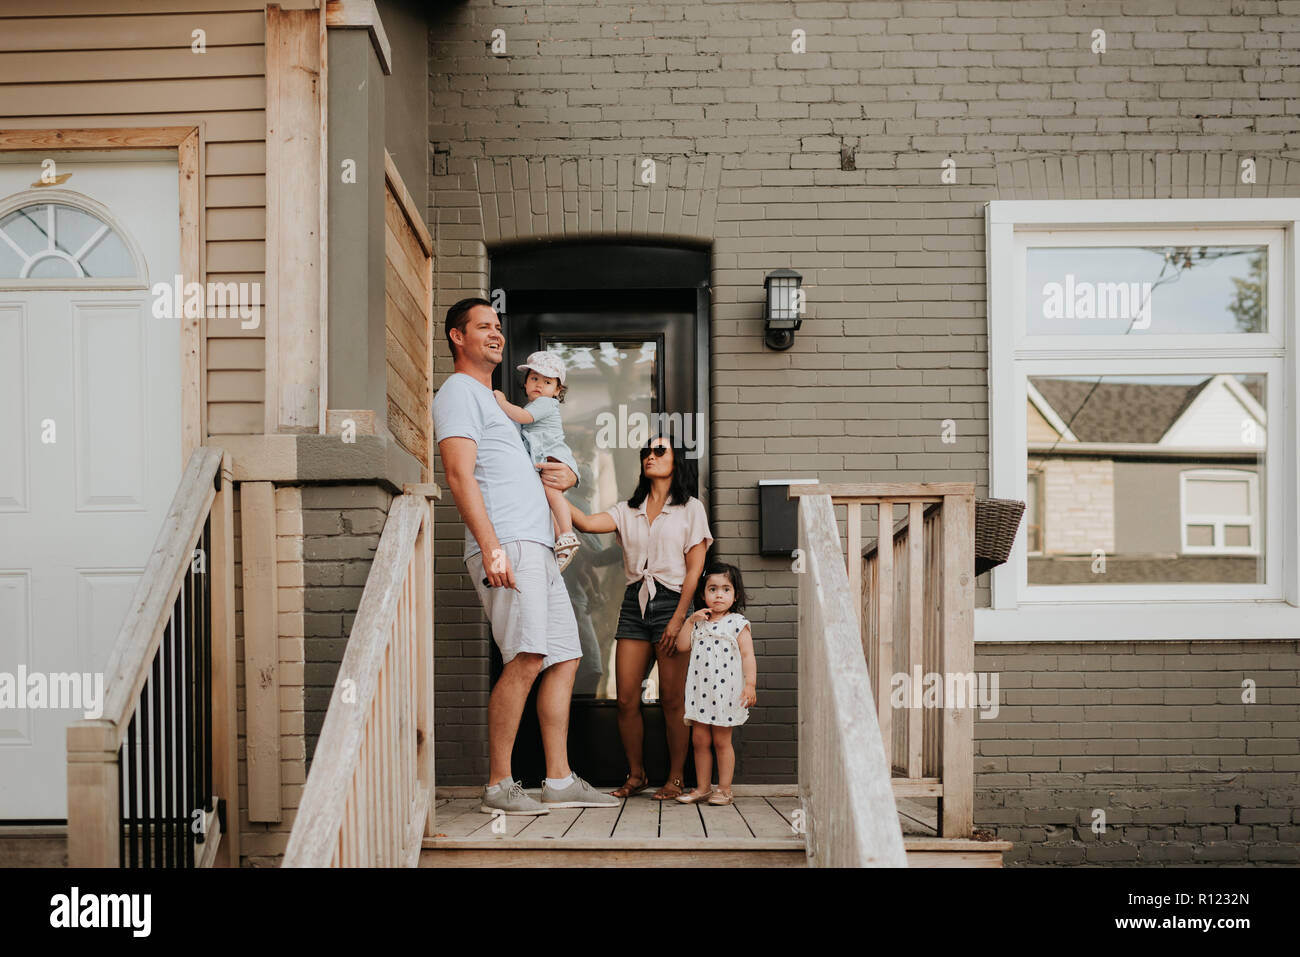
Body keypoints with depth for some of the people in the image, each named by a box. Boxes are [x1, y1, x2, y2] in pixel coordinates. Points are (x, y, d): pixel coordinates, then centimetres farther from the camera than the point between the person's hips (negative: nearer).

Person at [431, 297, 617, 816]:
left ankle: (560, 780, 11)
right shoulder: (458, 391, 1)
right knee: (526, 660, -17)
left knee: (564, 659, 7)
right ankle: (499, 786, -10)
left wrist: (568, 474, 13)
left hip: (537, 548, 10)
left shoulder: (490, 399, 30)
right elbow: (460, 476, -13)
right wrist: (492, 548, -22)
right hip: (506, 543, -10)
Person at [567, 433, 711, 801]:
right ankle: (636, 775, 15)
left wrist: (678, 618, -10)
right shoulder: (628, 510, 15)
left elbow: (694, 568, -2)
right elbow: (586, 523, -2)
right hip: (634, 604, 4)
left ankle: (675, 778, 12)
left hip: (671, 601, -4)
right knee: (626, 700, 1)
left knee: (671, 700, -1)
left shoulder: (690, 508, 4)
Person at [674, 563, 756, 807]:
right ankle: (702, 787, 18)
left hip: (725, 692, -5)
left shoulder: (738, 623, -2)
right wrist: (690, 620, -1)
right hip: (700, 691, 5)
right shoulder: (698, 624, 12)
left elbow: (747, 655, -6)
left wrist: (750, 684, -16)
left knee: (721, 741, 1)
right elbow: (682, 646, 6)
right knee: (700, 740, 8)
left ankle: (724, 789, 12)